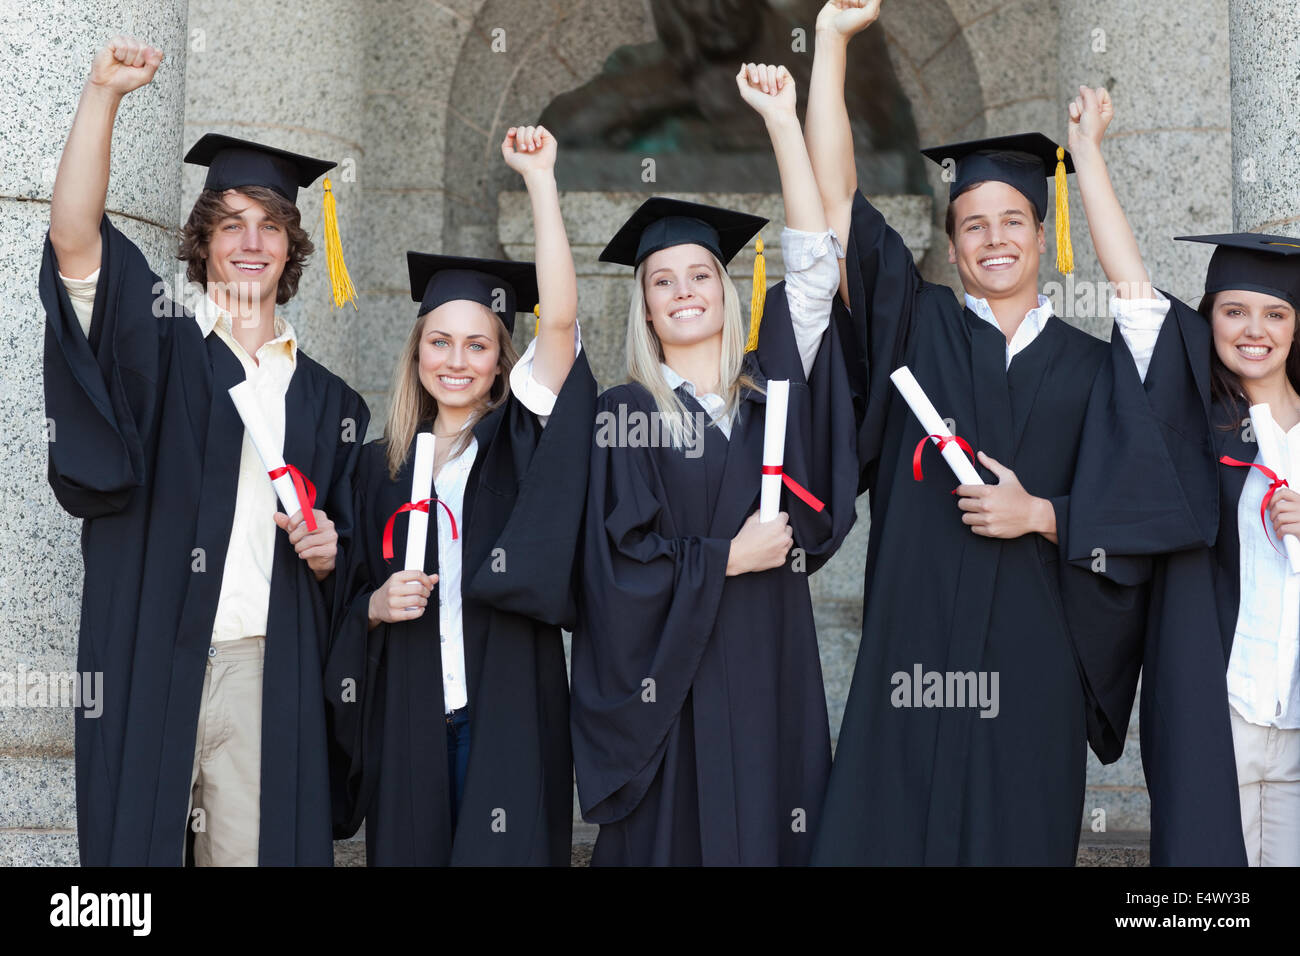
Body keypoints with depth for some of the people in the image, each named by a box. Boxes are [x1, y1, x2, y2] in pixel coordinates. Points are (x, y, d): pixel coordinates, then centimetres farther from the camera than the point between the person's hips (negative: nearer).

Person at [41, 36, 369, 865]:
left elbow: (345, 565, 22)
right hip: (147, 666, -2)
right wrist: (105, 93, -17)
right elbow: (75, 238, -9)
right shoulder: (159, 350, 7)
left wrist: (326, 550, -1)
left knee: (255, 845, -1)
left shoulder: (324, 399, 16)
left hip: (265, 672, 2)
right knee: (138, 837, -3)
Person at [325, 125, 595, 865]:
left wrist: (540, 177, -14)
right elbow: (355, 594, 18)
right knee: (411, 848, 5)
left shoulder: (523, 439, 3)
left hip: (507, 707, -3)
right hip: (408, 715, 3)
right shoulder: (382, 465, 12)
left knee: (504, 852, -5)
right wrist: (375, 605, -6)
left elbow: (559, 318, -12)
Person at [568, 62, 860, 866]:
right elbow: (621, 562, -5)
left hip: (774, 671, 3)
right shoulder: (624, 414, 1)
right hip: (675, 675, -3)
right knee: (685, 829, 0)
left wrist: (783, 120, -3)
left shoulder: (770, 383, 8)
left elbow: (814, 262, 0)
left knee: (773, 829, 3)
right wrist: (730, 558, -10)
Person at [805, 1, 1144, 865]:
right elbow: (838, 199, 0)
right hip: (914, 641, -1)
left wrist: (1040, 514, -11)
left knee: (1021, 834, 2)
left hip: (1033, 655, 1)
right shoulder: (917, 329, 7)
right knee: (892, 831, -3)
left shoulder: (1091, 366, 10)